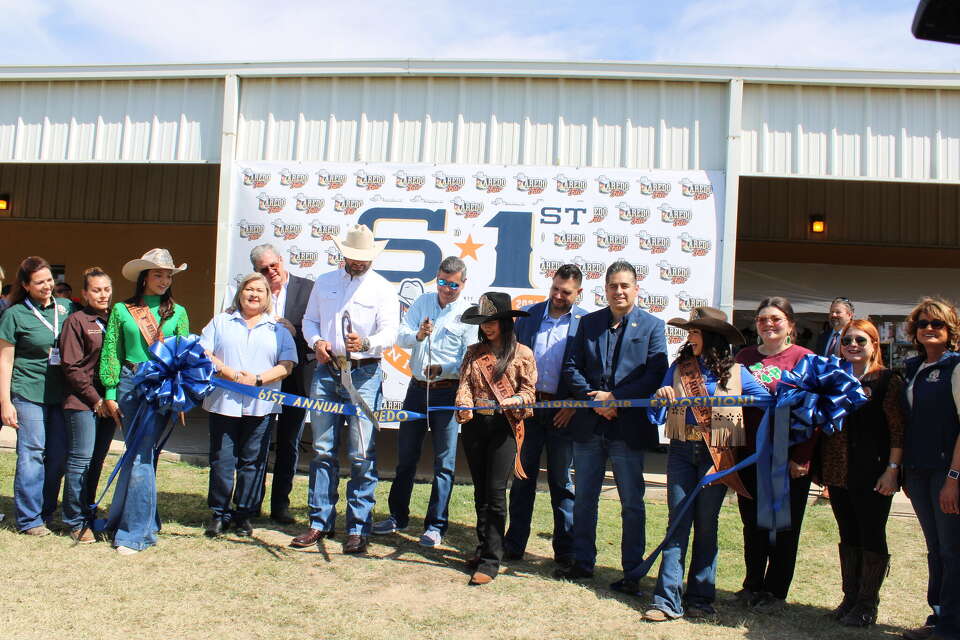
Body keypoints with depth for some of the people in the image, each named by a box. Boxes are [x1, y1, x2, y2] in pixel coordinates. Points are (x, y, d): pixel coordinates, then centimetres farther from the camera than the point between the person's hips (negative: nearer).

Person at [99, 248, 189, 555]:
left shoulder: (177, 313, 9)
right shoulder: (122, 310, 7)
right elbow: (111, 353, 7)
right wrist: (110, 392, 2)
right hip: (130, 384, 1)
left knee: (140, 454, -5)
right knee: (139, 455, 0)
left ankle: (134, 531, 4)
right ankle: (143, 524, 16)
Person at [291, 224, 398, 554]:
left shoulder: (383, 289, 2)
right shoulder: (324, 282, 14)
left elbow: (389, 334, -7)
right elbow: (309, 319, 18)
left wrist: (365, 343, -28)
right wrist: (316, 341, -4)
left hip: (364, 373, -3)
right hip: (326, 371, 4)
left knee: (362, 455, -4)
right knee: (322, 450, 7)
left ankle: (358, 527, 5)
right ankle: (321, 521, 17)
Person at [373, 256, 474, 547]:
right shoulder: (423, 302, 6)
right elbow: (401, 337, -3)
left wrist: (442, 368, -27)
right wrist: (418, 335, -25)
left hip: (447, 392, -4)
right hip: (417, 388, 4)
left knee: (444, 462, 1)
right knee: (406, 456, 13)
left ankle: (435, 525, 12)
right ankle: (398, 516, 28)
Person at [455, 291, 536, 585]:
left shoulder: (522, 354, 1)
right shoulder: (474, 352, 12)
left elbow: (528, 390, -1)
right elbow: (464, 384, 3)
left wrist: (512, 402, -21)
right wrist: (464, 406, -17)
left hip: (504, 426, -4)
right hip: (474, 425, 4)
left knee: (495, 492, -7)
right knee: (480, 491, 11)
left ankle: (491, 561, -3)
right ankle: (483, 549, 22)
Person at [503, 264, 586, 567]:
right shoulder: (529, 315, 5)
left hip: (563, 412, -2)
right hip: (527, 406, 2)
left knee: (562, 481, 8)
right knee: (522, 477, 10)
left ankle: (565, 550, 19)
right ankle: (514, 544, 20)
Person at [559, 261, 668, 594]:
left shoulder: (652, 326, 2)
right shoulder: (588, 323, 10)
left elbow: (655, 375, -8)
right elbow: (571, 366, 5)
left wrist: (614, 398, -15)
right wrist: (593, 398, -10)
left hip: (629, 426, -3)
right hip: (588, 425, 3)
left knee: (632, 504, 5)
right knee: (584, 499, 13)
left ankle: (632, 573, 16)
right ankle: (583, 563, 27)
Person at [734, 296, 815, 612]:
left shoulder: (803, 358, -6)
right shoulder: (744, 356, 8)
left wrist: (802, 457, -14)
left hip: (788, 459, -4)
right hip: (750, 455, 4)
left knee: (783, 526, 8)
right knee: (752, 523, 14)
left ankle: (775, 592, 21)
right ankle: (753, 585, 30)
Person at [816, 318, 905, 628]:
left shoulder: (887, 380, -4)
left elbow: (898, 430, -8)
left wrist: (892, 469, -14)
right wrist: (820, 467, 10)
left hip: (872, 474, -5)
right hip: (838, 474, 5)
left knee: (872, 537, 3)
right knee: (848, 536, 13)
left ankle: (867, 604, 13)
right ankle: (850, 597, 24)